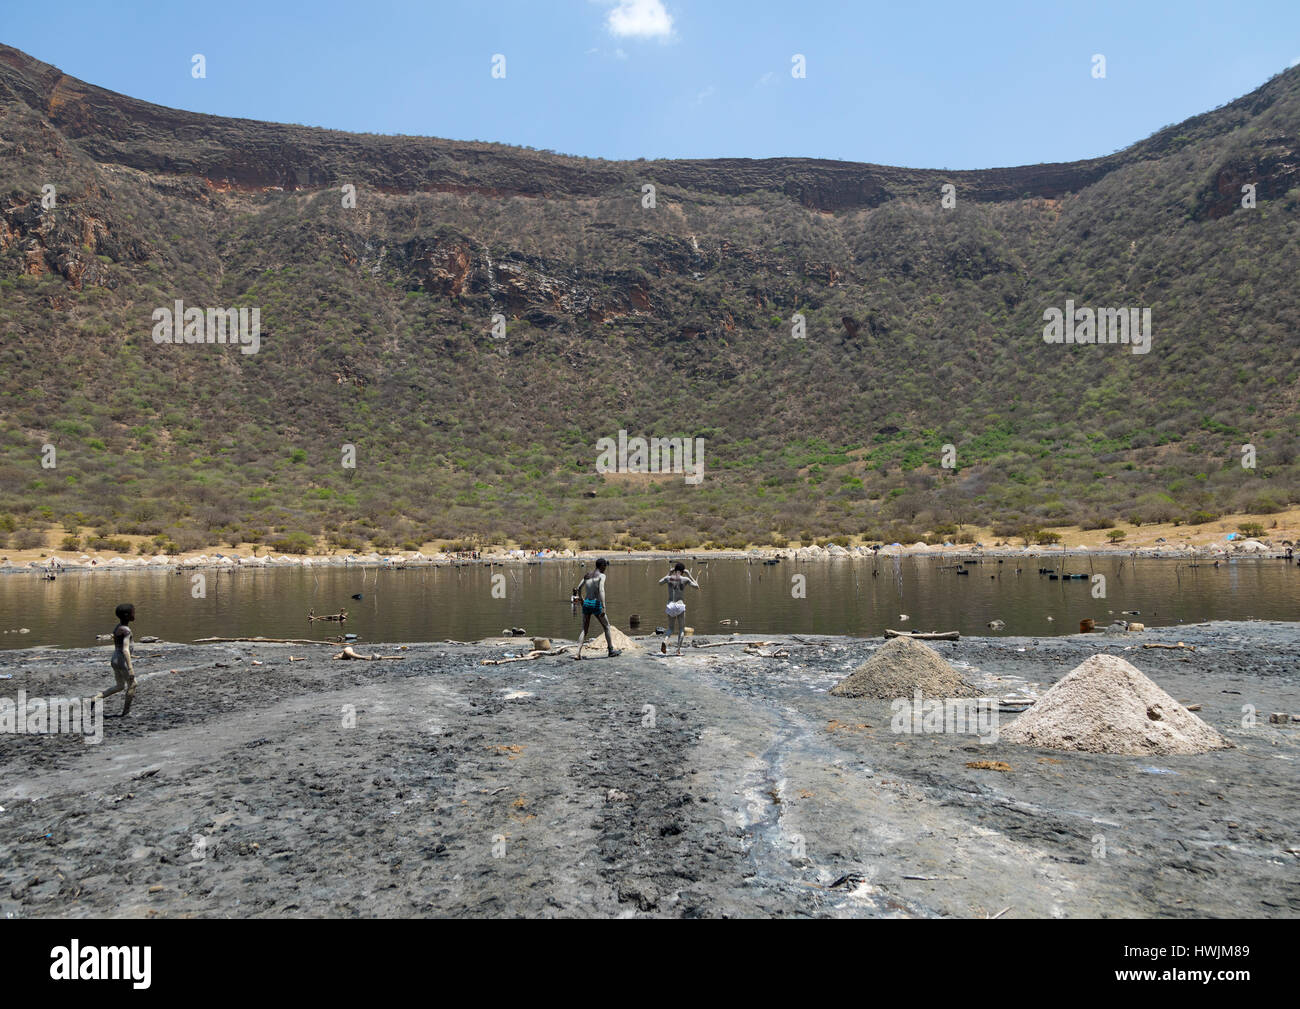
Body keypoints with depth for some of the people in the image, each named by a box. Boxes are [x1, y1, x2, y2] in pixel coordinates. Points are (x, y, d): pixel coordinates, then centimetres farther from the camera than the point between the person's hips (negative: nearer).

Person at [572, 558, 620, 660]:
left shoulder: (587, 575, 13)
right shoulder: (601, 576, -5)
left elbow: (578, 588, 15)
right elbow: (601, 590, -19)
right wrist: (603, 607, -23)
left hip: (586, 603, 5)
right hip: (596, 604, -5)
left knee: (584, 630, 9)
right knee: (607, 626, 13)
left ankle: (578, 653, -3)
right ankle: (611, 650, 18)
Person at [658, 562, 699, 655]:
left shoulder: (669, 578, 2)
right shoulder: (685, 579, -3)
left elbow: (660, 583, 23)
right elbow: (697, 586, 10)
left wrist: (668, 573, 24)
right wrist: (689, 575, 12)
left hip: (670, 606, 2)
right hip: (680, 605, -2)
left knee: (670, 628, 16)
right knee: (681, 629, 9)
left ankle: (665, 641, -13)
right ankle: (678, 649, -4)